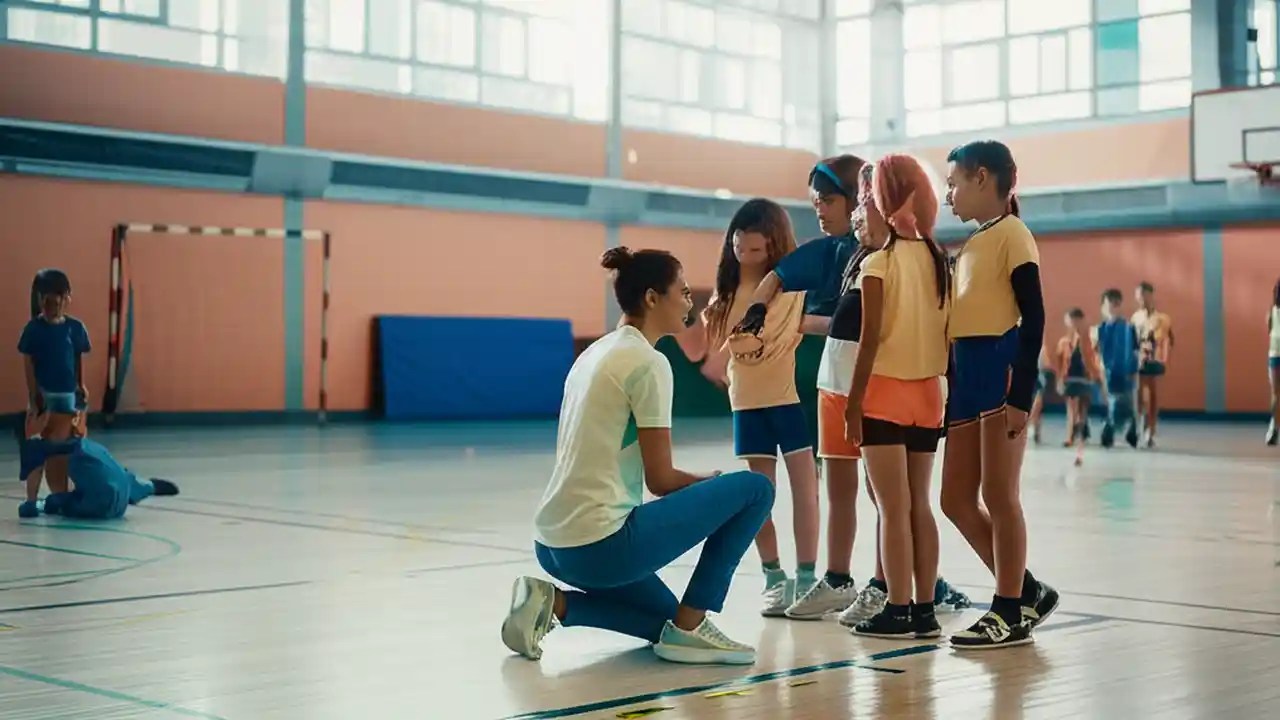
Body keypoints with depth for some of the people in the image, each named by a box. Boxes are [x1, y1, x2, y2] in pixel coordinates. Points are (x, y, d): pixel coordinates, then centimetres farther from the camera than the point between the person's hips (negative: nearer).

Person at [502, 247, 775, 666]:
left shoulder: (596, 352, 16)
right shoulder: (648, 363, -11)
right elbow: (660, 480, -11)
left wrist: (700, 482, 18)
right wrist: (710, 480, 10)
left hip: (555, 544, 10)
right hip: (600, 542, -9)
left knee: (667, 623, 28)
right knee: (753, 489, -3)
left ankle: (554, 604, 9)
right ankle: (689, 624, 0)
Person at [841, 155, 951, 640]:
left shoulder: (878, 263, -11)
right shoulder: (937, 259, 6)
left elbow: (870, 340, -13)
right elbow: (947, 332, 8)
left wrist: (854, 401, -8)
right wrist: (941, 382, 15)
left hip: (885, 394, -6)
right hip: (927, 393, 6)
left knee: (893, 509, -2)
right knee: (919, 505, 10)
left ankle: (899, 612, 1)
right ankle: (924, 610, 13)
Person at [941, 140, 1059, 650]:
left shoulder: (1011, 234, -5)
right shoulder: (971, 245, 20)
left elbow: (1033, 317, -12)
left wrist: (1022, 394, -20)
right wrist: (950, 395, 17)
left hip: (1000, 369, -9)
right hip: (965, 376, 9)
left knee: (998, 495, -3)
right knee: (957, 500, 8)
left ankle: (1011, 613, 7)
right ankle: (1026, 592, 19)